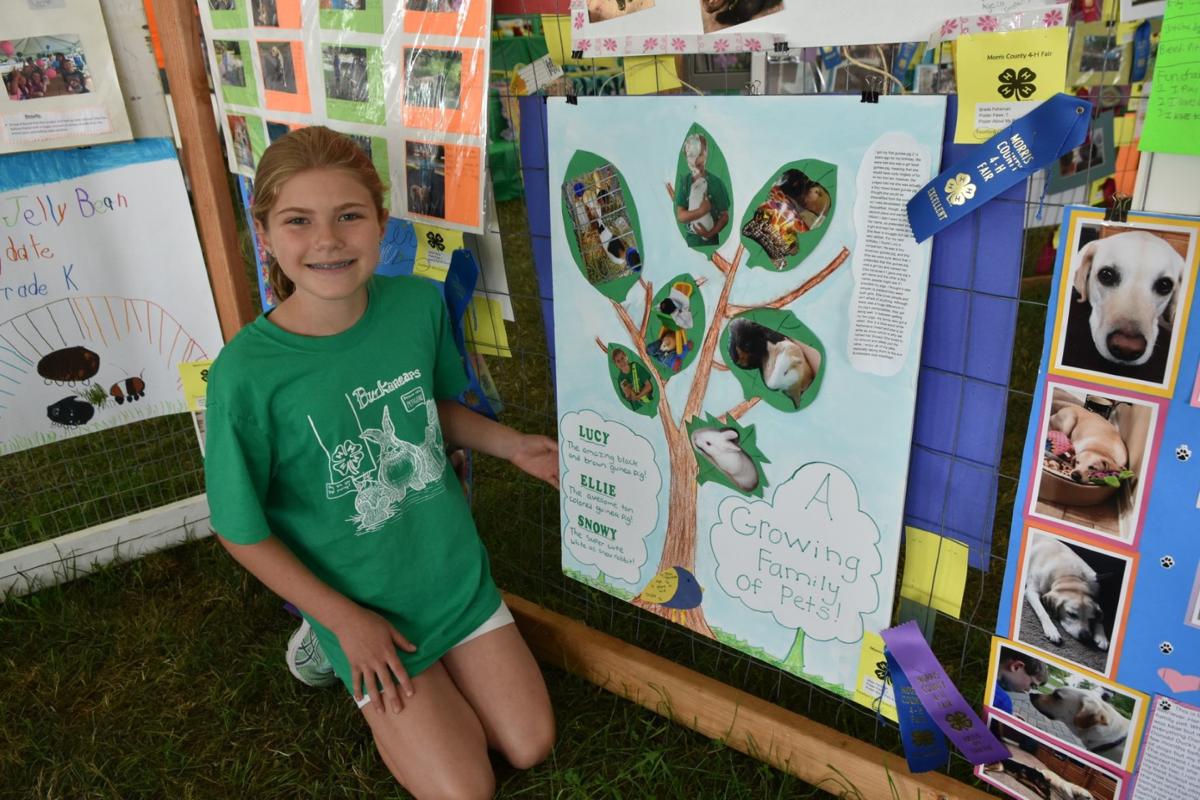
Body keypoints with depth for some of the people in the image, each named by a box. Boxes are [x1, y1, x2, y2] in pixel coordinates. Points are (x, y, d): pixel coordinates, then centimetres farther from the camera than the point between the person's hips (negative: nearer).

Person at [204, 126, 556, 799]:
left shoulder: (420, 303, -14)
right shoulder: (246, 374, -26)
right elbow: (242, 530, -13)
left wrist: (513, 445, -7)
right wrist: (346, 622, -11)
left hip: (454, 570, 4)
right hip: (361, 606, -4)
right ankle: (327, 642, 21)